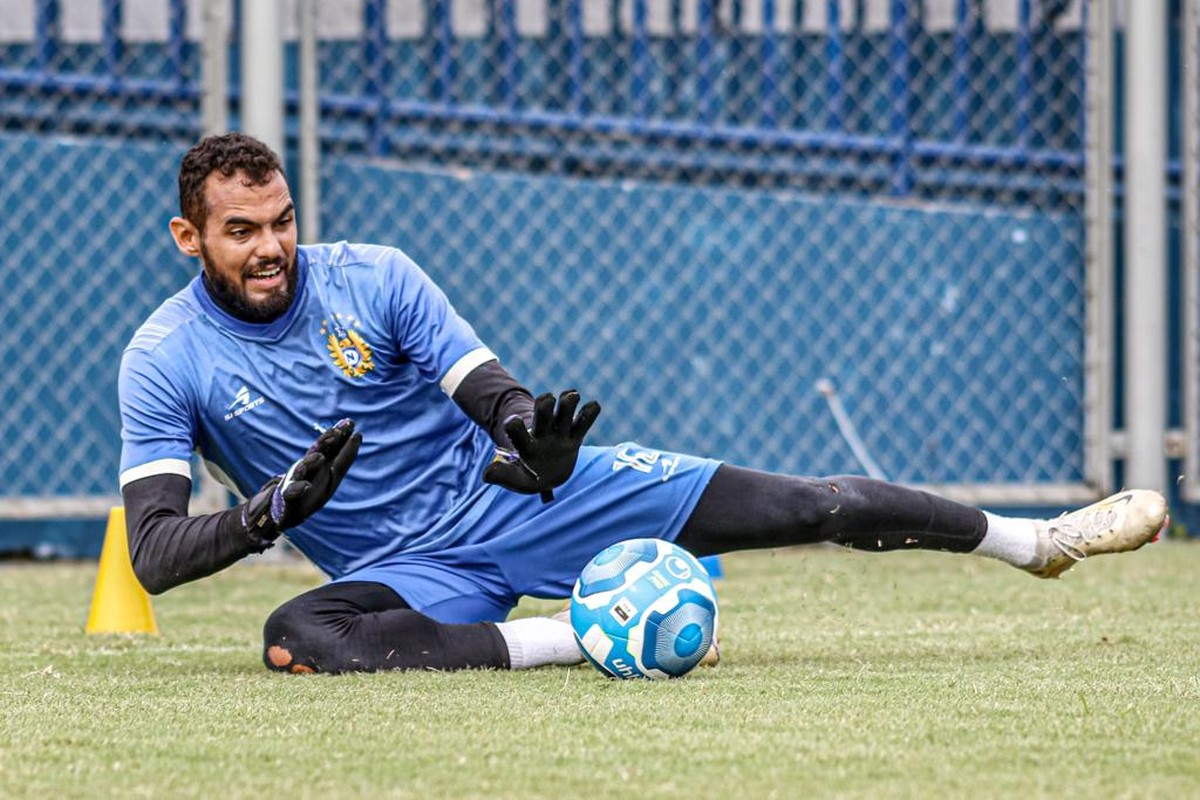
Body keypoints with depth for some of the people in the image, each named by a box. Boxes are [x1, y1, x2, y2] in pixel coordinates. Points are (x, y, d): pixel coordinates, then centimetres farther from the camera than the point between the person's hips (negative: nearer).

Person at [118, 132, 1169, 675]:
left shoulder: (375, 278, -5)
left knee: (801, 506, -9)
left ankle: (1034, 541, 9)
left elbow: (495, 398, -5)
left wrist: (531, 438, -31)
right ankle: (575, 638, -33)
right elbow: (154, 554, -15)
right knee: (295, 639, -39)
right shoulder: (164, 360, -9)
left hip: (510, 492, 1)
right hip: (407, 572, -1)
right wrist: (276, 507, -34)